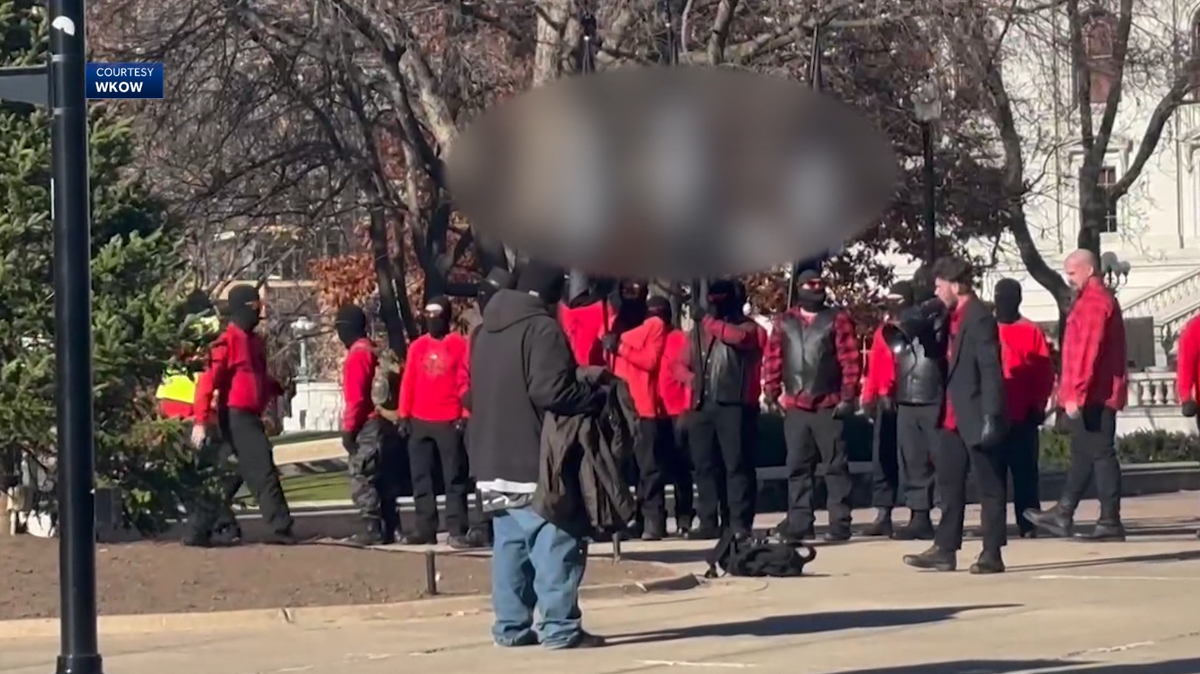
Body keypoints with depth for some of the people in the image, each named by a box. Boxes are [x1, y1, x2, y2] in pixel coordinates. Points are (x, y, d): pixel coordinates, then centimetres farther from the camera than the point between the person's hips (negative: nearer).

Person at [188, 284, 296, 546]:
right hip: (236, 417, -9)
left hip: (250, 417, 9)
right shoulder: (228, 342, -11)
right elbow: (208, 381, -17)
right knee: (263, 473, -9)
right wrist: (201, 421, -24)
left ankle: (199, 532, 14)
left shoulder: (253, 340, 17)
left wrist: (278, 389, 11)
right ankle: (280, 530, -6)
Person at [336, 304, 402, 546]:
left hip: (366, 426, -10)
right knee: (382, 478, 12)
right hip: (381, 423, 10)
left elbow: (355, 397, -18)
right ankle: (390, 529, 14)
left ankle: (372, 529, -12)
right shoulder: (373, 350, 16)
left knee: (362, 478, -9)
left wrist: (348, 429, -14)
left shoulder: (357, 354, -13)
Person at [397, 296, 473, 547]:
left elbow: (466, 382, -4)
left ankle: (457, 531, -4)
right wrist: (404, 416, 4)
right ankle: (424, 529, 11)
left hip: (450, 422, -4)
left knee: (454, 477, -3)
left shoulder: (459, 344, -1)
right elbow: (407, 382, 10)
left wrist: (464, 415, -10)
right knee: (421, 478, 7)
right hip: (419, 422, 4)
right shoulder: (417, 346, 11)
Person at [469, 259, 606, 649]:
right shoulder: (541, 329, -12)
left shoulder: (487, 330, 17)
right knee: (556, 545, -6)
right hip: (535, 460, -9)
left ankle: (511, 626, 13)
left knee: (511, 545, 12)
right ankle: (560, 628, -9)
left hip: (494, 459, 9)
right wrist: (595, 398, -8)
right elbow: (550, 391, -22)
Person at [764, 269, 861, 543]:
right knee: (798, 467, 5)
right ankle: (799, 523, 8)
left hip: (829, 405, -4)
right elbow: (772, 359, 11)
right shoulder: (784, 322, 12)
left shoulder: (837, 319, 2)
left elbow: (850, 359, -4)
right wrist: (773, 393, 2)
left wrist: (848, 396, -10)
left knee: (835, 466, -1)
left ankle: (840, 523, -1)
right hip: (795, 406, 4)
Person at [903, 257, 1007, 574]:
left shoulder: (979, 317, -14)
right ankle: (945, 550, 14)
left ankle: (992, 554, 2)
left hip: (975, 417, -10)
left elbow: (990, 370, -19)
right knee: (949, 483, 10)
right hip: (954, 417, 10)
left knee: (989, 487, -1)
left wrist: (990, 417, -22)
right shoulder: (956, 316, 13)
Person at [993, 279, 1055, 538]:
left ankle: (1028, 524, 4)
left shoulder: (1032, 331, 1)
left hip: (1023, 416, -2)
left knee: (1024, 470, 1)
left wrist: (1038, 406, -8)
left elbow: (1046, 372, -2)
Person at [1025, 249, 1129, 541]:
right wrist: (1072, 392, 23)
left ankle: (1110, 522, -5)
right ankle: (1063, 515, 22)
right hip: (1095, 396, 11)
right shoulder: (1099, 298, 19)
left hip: (1093, 396, -11)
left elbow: (1088, 351, -23)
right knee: (1082, 454, 15)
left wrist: (1075, 393, -24)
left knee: (1100, 454, -7)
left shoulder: (1094, 301, -15)